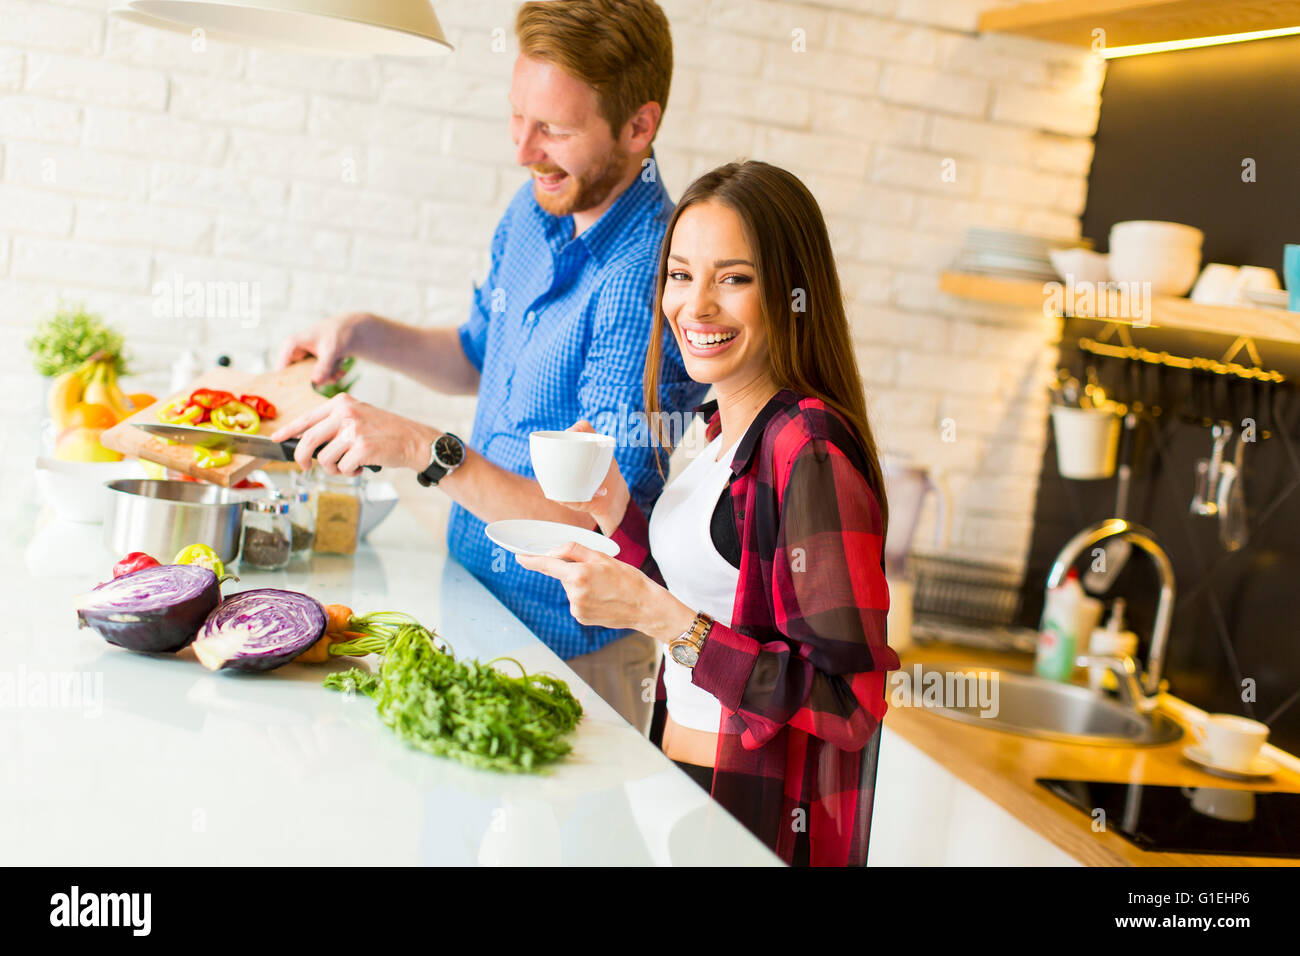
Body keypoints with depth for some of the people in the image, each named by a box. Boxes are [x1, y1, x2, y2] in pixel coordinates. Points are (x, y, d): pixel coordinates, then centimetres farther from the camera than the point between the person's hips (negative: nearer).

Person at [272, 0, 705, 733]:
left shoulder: (645, 284, -27)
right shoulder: (535, 211, 0)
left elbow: (597, 521, -29)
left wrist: (426, 450, -34)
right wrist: (362, 334, 4)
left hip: (568, 646, -8)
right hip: (472, 596, 8)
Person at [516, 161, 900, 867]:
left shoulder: (810, 451, -21)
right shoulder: (729, 429, 7)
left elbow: (850, 702, -24)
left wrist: (657, 616, -27)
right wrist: (615, 512, 2)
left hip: (757, 818, -8)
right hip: (684, 784, 8)